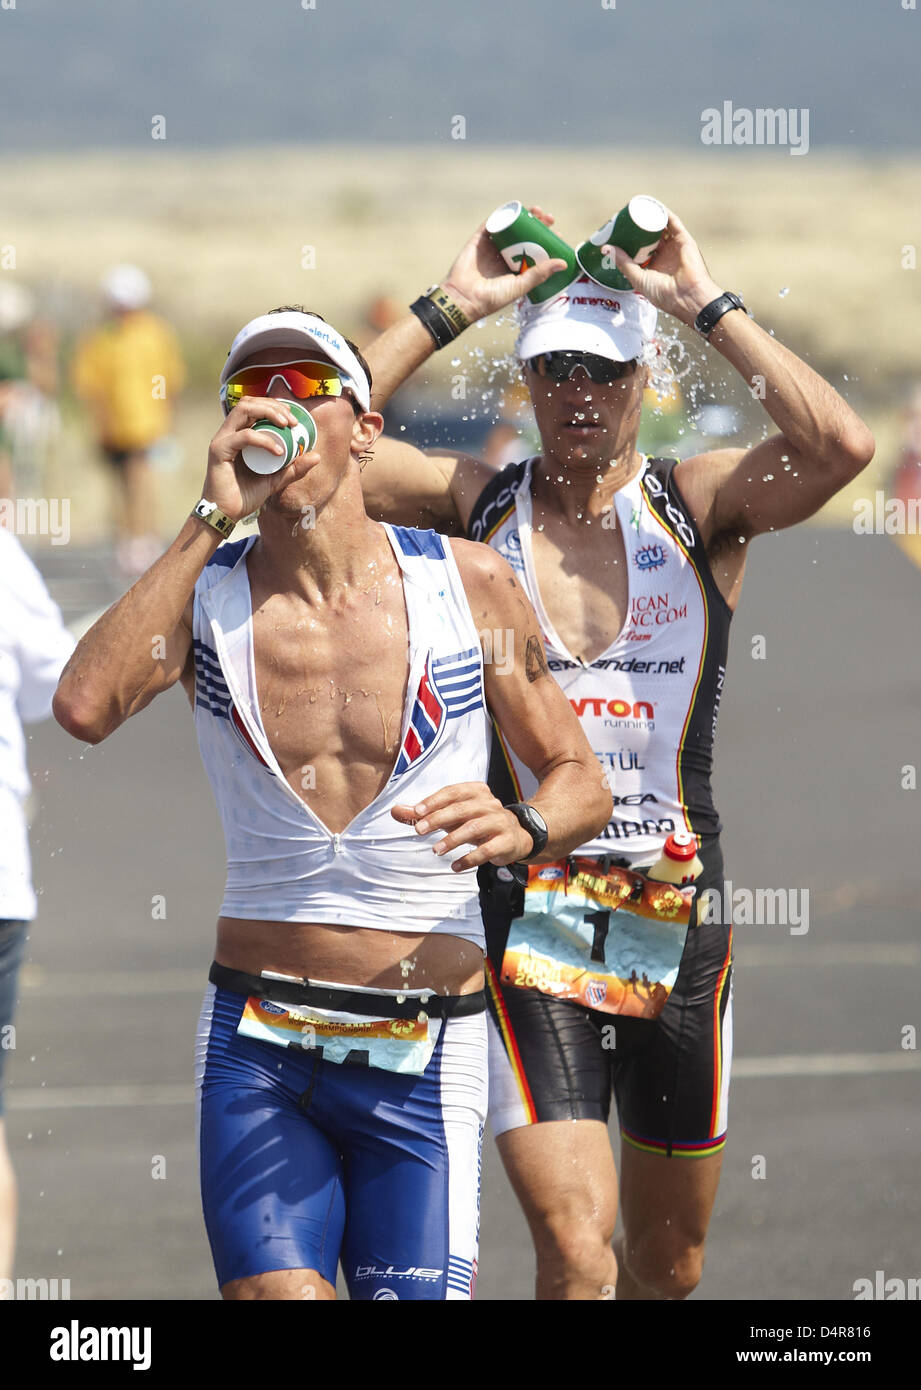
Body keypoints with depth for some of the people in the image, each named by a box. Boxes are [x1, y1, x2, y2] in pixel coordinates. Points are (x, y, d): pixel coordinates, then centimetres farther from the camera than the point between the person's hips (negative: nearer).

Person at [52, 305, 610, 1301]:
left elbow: (579, 778, 8)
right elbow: (84, 706, -18)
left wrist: (522, 831, -16)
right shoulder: (206, 591, 2)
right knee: (274, 1294, -15)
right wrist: (212, 519, -16)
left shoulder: (467, 581, 2)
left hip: (424, 1053, 0)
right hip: (258, 1041, 0)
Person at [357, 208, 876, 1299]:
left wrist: (706, 306, -14)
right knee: (575, 1249, -17)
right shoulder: (476, 504, 3)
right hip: (523, 913, -2)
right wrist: (449, 309, -9)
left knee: (668, 1261, 15)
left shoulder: (701, 506, 0)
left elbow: (841, 446, -18)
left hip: (675, 919, 2)